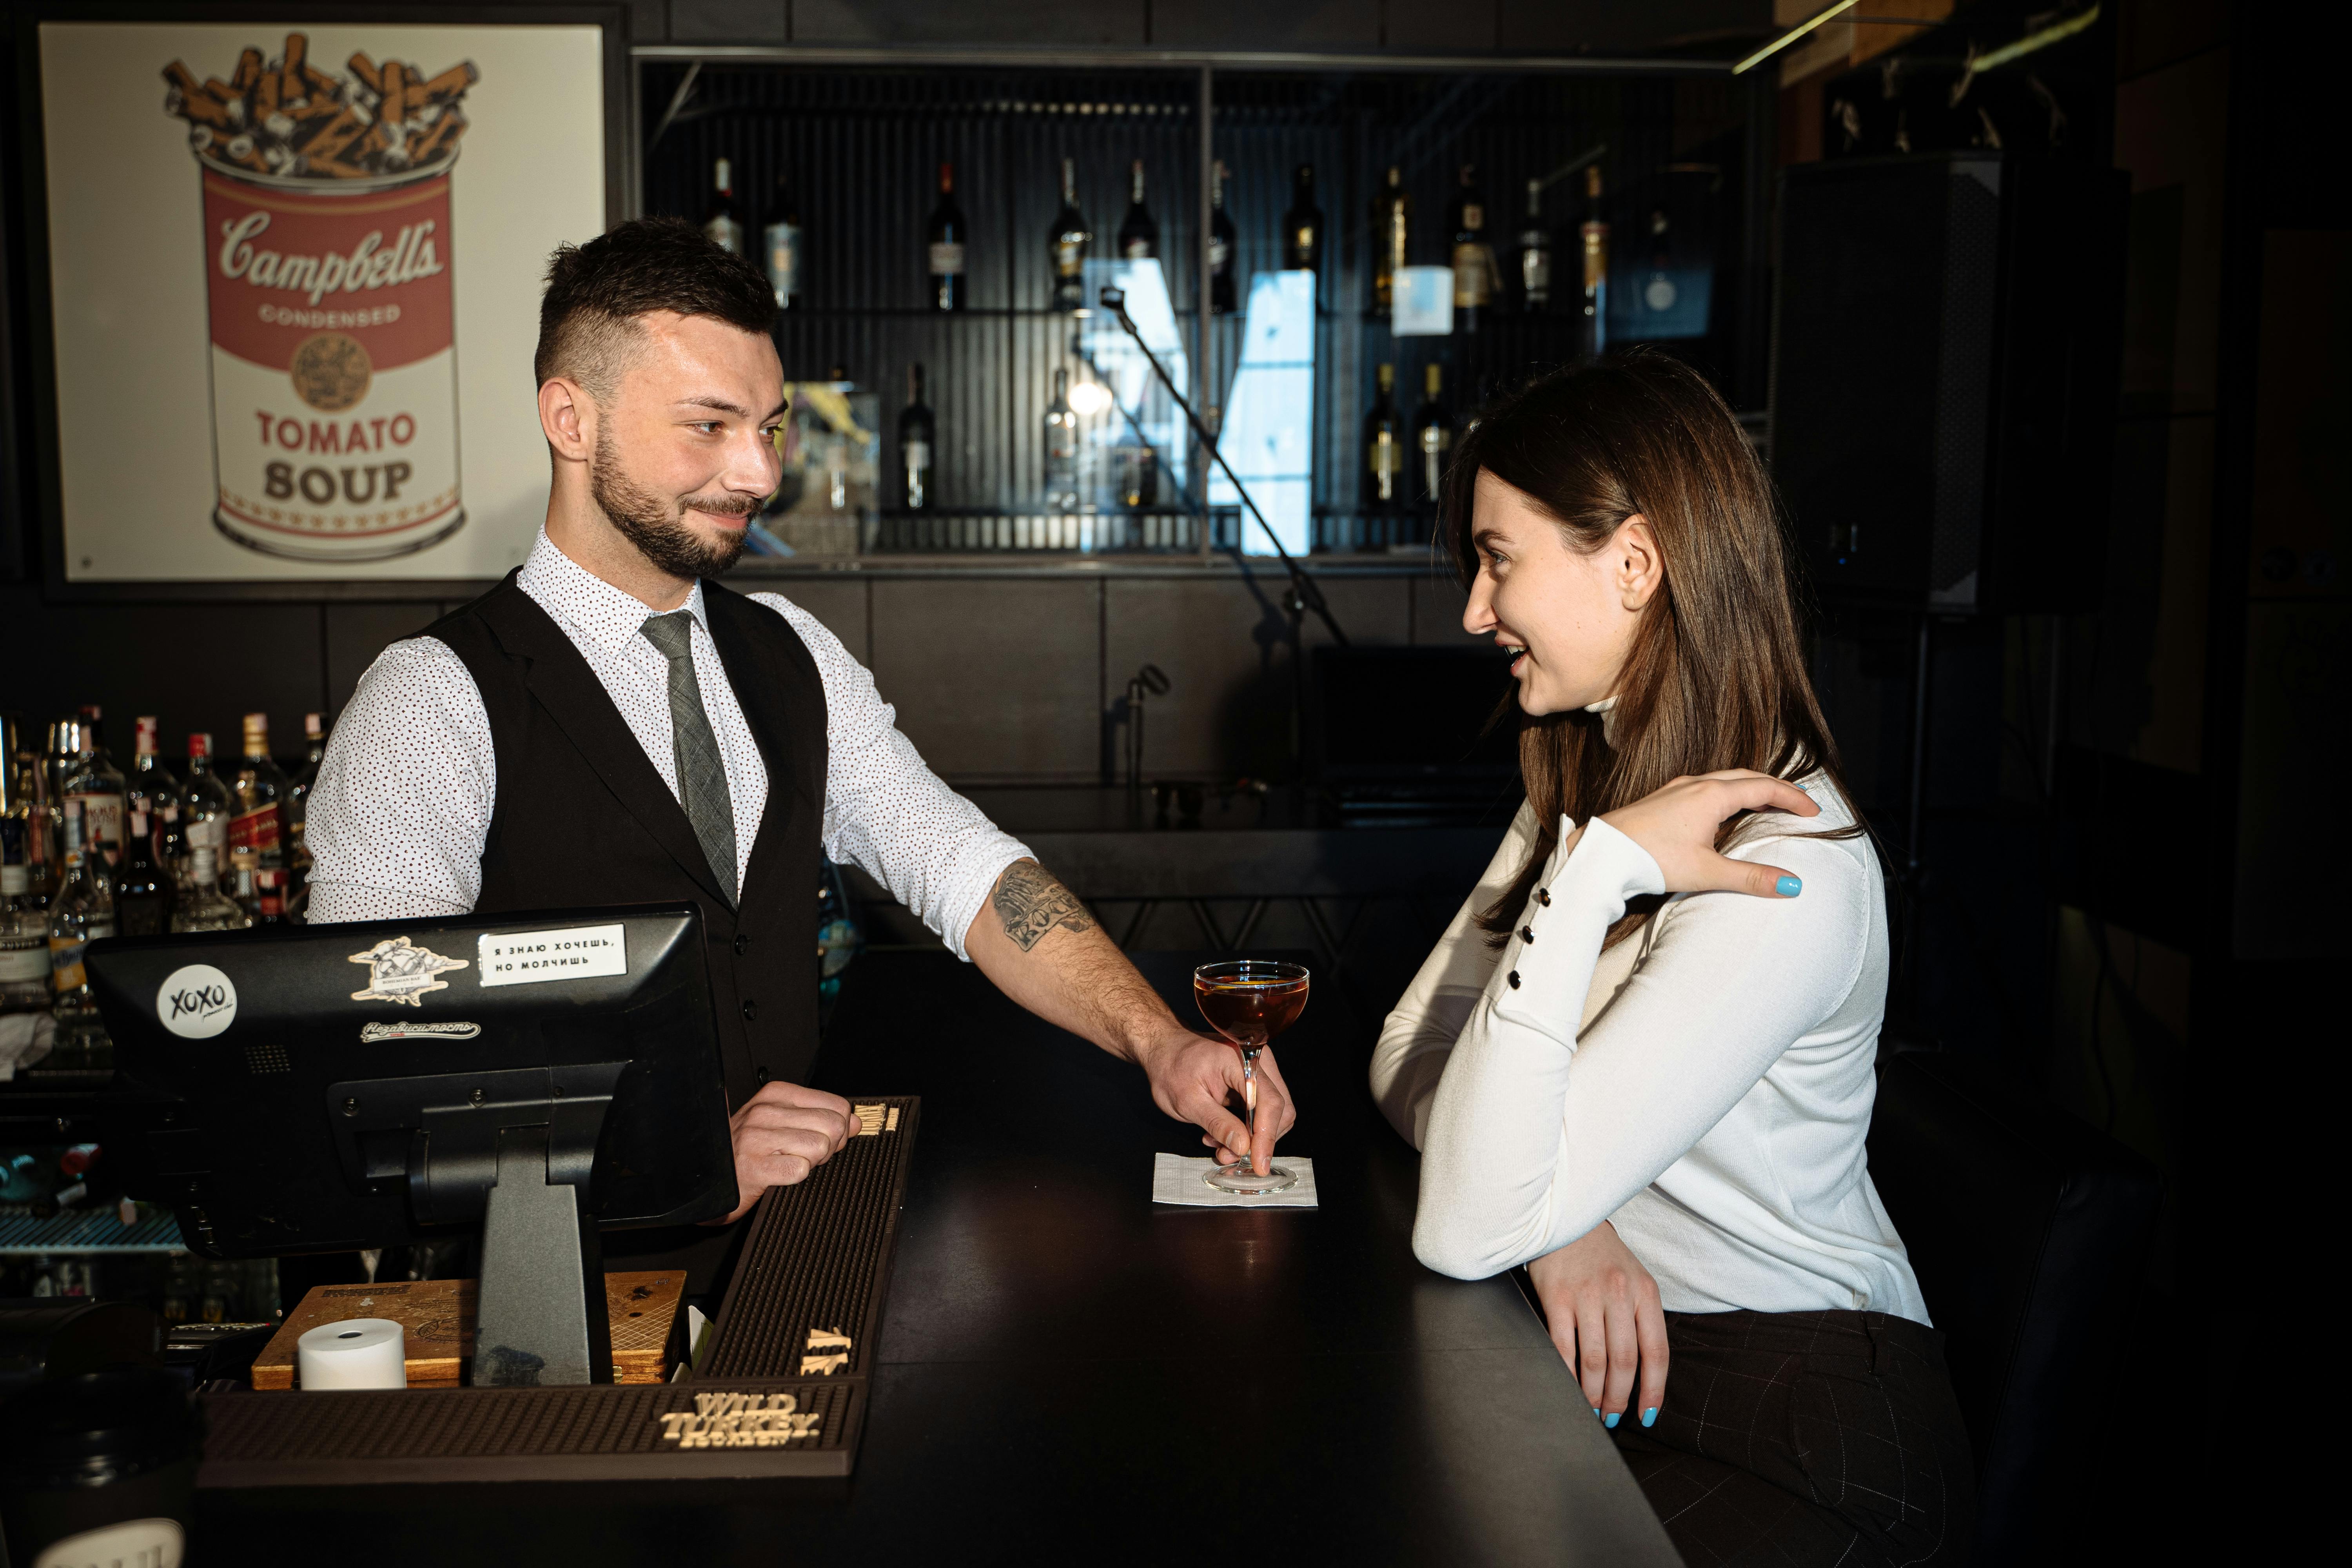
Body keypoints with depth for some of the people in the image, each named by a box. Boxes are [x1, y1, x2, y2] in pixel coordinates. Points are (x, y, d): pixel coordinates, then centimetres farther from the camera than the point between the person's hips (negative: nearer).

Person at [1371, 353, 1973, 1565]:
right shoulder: (1591, 782, 5)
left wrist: (1593, 871, -30)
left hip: (1796, 1430, -7)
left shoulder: (1786, 874, -24)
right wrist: (1559, 1223, -16)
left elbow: (1466, 1229, -27)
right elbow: (1411, 1050, 1)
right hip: (1607, 1340, 7)